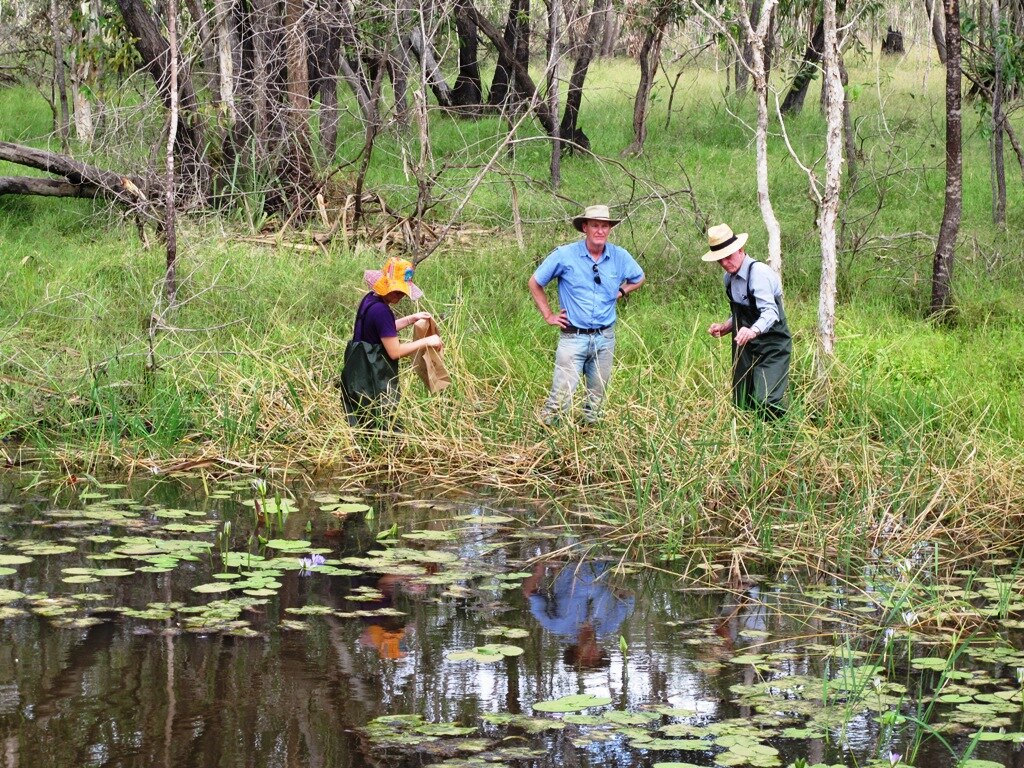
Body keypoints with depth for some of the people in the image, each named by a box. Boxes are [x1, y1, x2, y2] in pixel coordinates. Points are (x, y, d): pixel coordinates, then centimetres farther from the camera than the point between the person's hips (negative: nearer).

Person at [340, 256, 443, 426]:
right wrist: (426, 341, -14)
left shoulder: (370, 300, 5)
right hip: (375, 382, -10)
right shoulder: (380, 310, -23)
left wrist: (411, 319, 16)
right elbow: (395, 352, -21)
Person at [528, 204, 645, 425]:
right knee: (561, 395, -11)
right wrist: (548, 315, 1)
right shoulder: (565, 255, -9)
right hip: (573, 338, -4)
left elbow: (638, 279, 22)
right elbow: (535, 282, 2)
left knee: (597, 396, 13)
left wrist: (620, 293, 6)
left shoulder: (620, 257, 0)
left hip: (605, 338, 4)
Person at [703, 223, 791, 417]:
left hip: (772, 348, -8)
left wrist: (753, 331, -50)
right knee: (741, 405, 8)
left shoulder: (758, 273, -18)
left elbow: (770, 312, -31)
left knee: (766, 402, -23)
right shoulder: (729, 278, 7)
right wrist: (724, 328, 2)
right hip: (745, 350, 8)